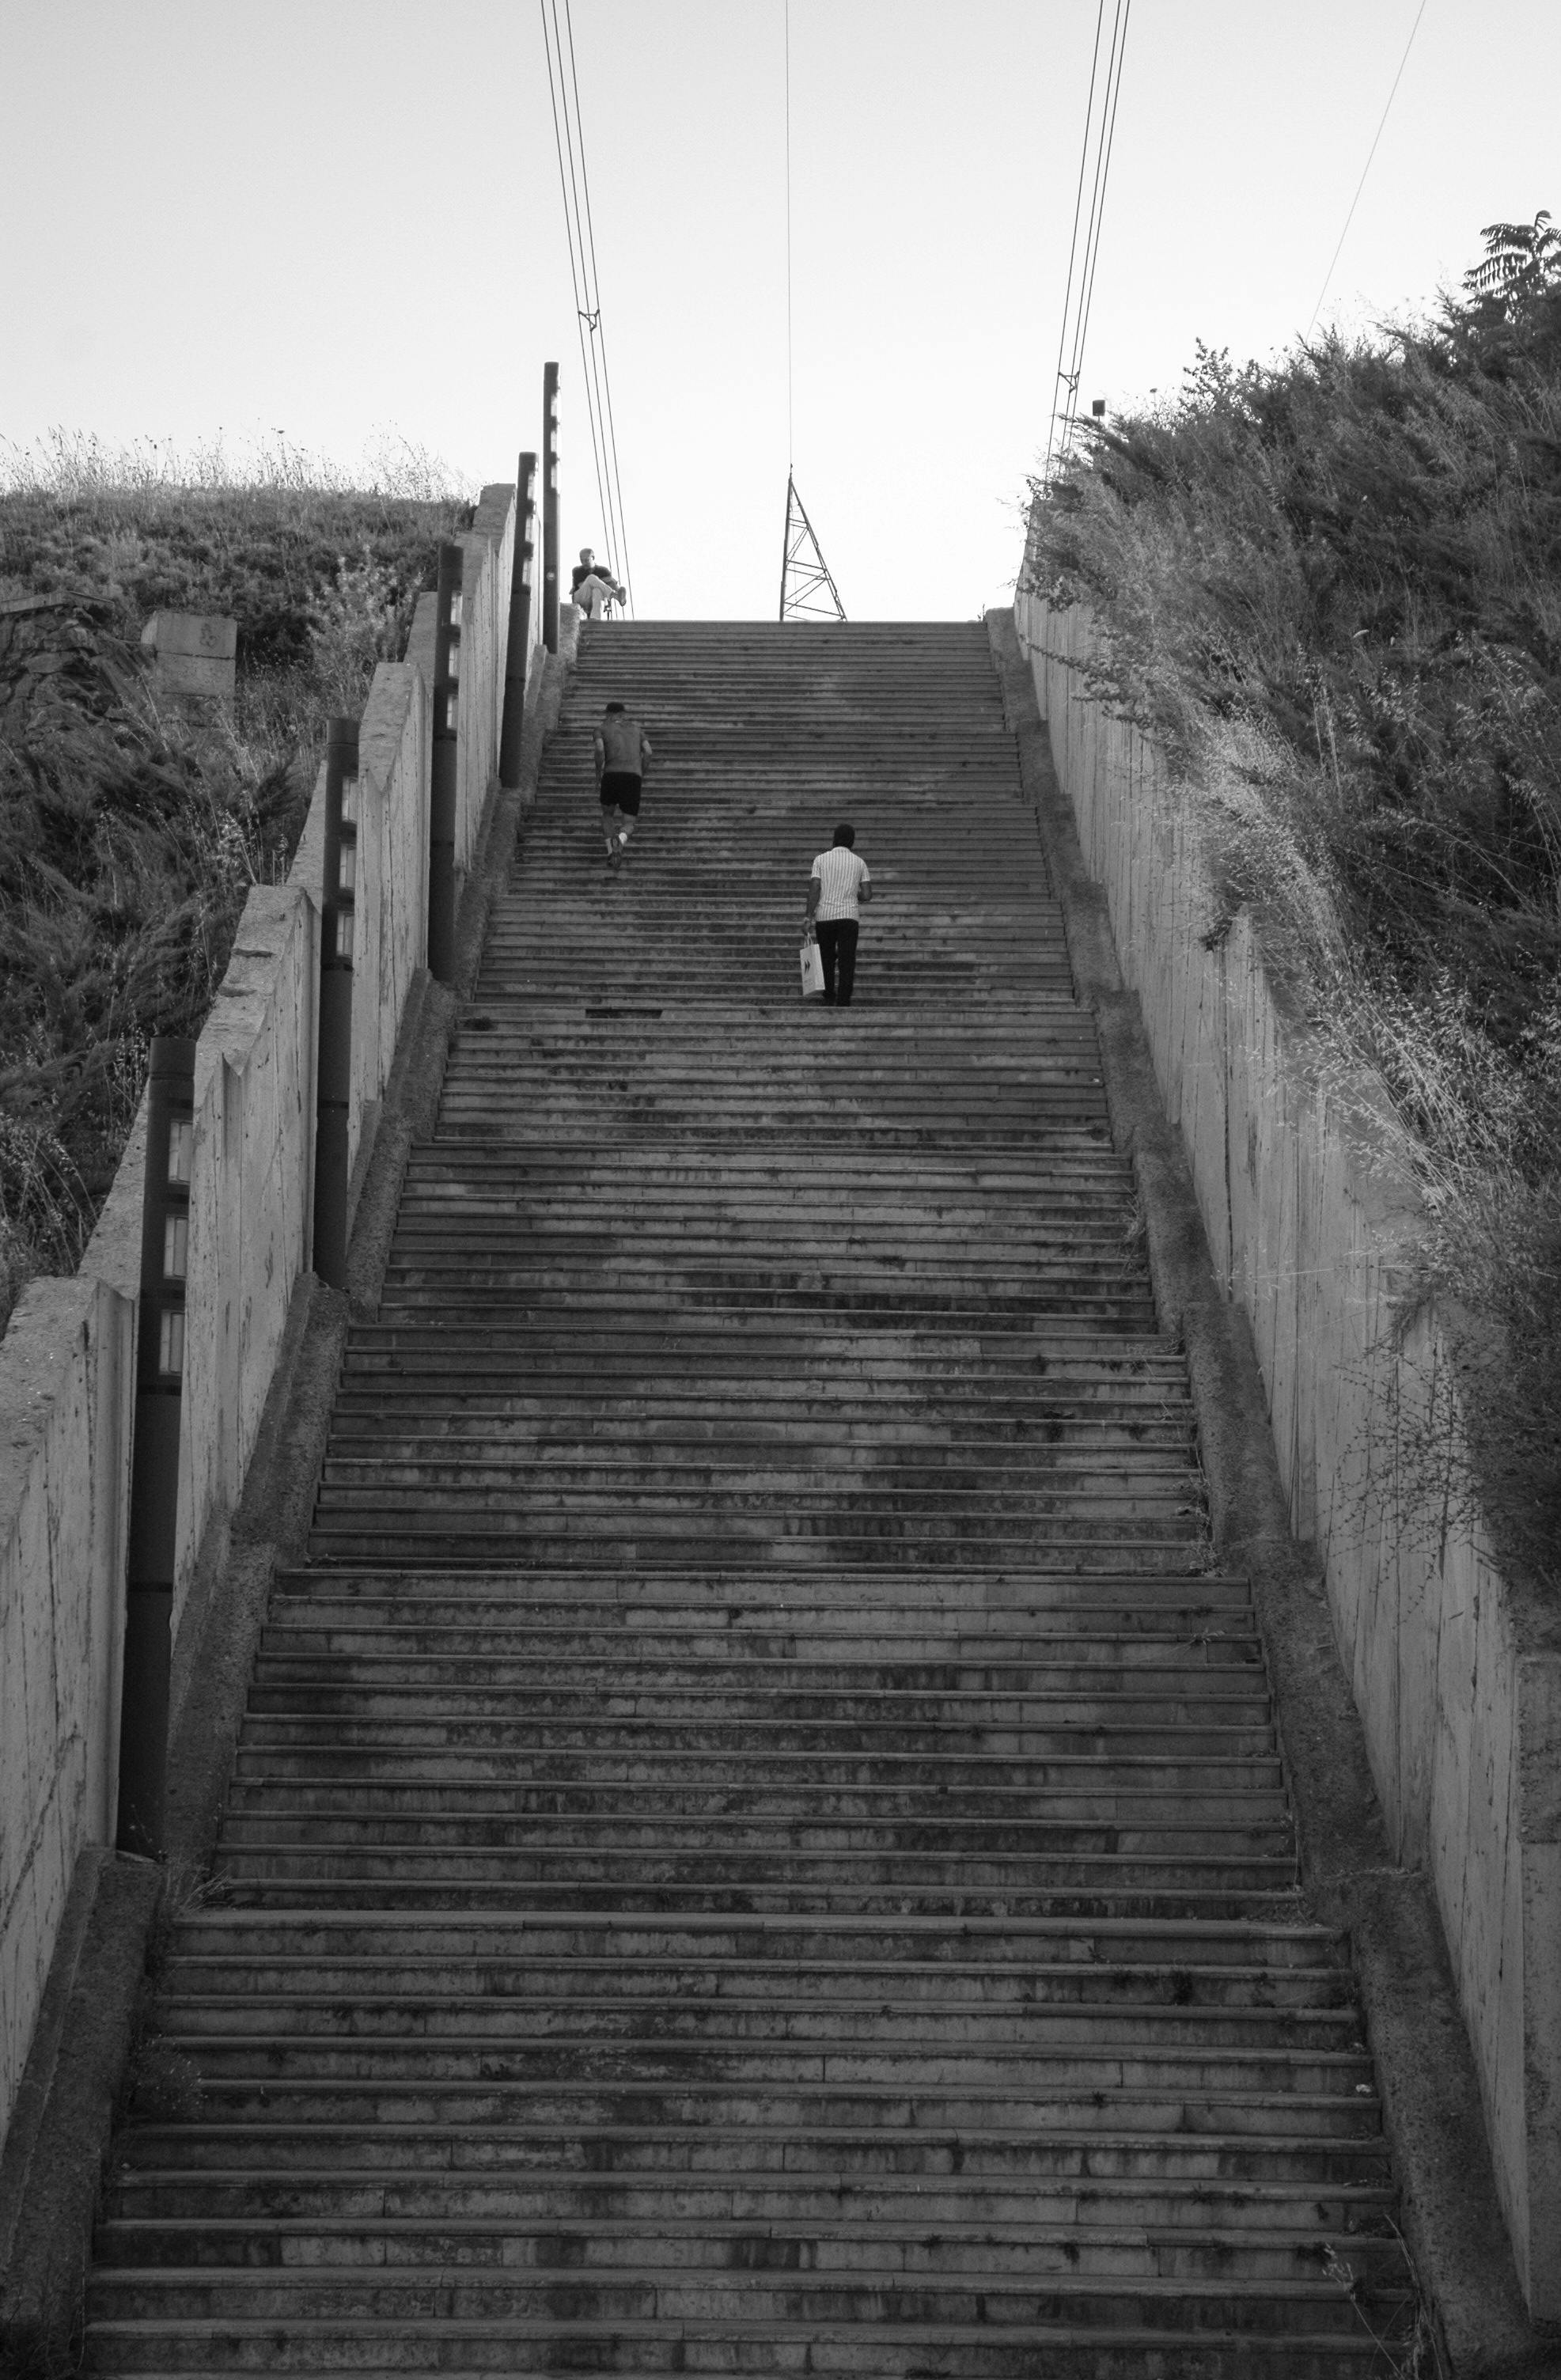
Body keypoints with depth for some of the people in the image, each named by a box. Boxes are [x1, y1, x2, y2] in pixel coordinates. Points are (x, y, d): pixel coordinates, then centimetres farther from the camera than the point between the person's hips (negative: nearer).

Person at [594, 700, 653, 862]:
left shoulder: (602, 729, 17)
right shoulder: (636, 728, 26)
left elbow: (600, 749, -4)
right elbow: (648, 752, 11)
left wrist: (598, 775, 5)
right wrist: (643, 774, 24)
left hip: (612, 775, -1)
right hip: (634, 776, 1)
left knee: (607, 814, 27)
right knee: (628, 825, 6)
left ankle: (611, 850, 4)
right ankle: (621, 838, -32)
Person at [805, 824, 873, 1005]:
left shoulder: (821, 859, 3)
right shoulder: (859, 863, 7)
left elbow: (814, 889, -6)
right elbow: (867, 895, 1)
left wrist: (809, 915, -6)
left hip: (824, 915, 0)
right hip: (849, 915, 0)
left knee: (826, 959, 15)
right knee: (847, 961, -1)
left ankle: (829, 999, 18)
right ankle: (843, 1002, -7)